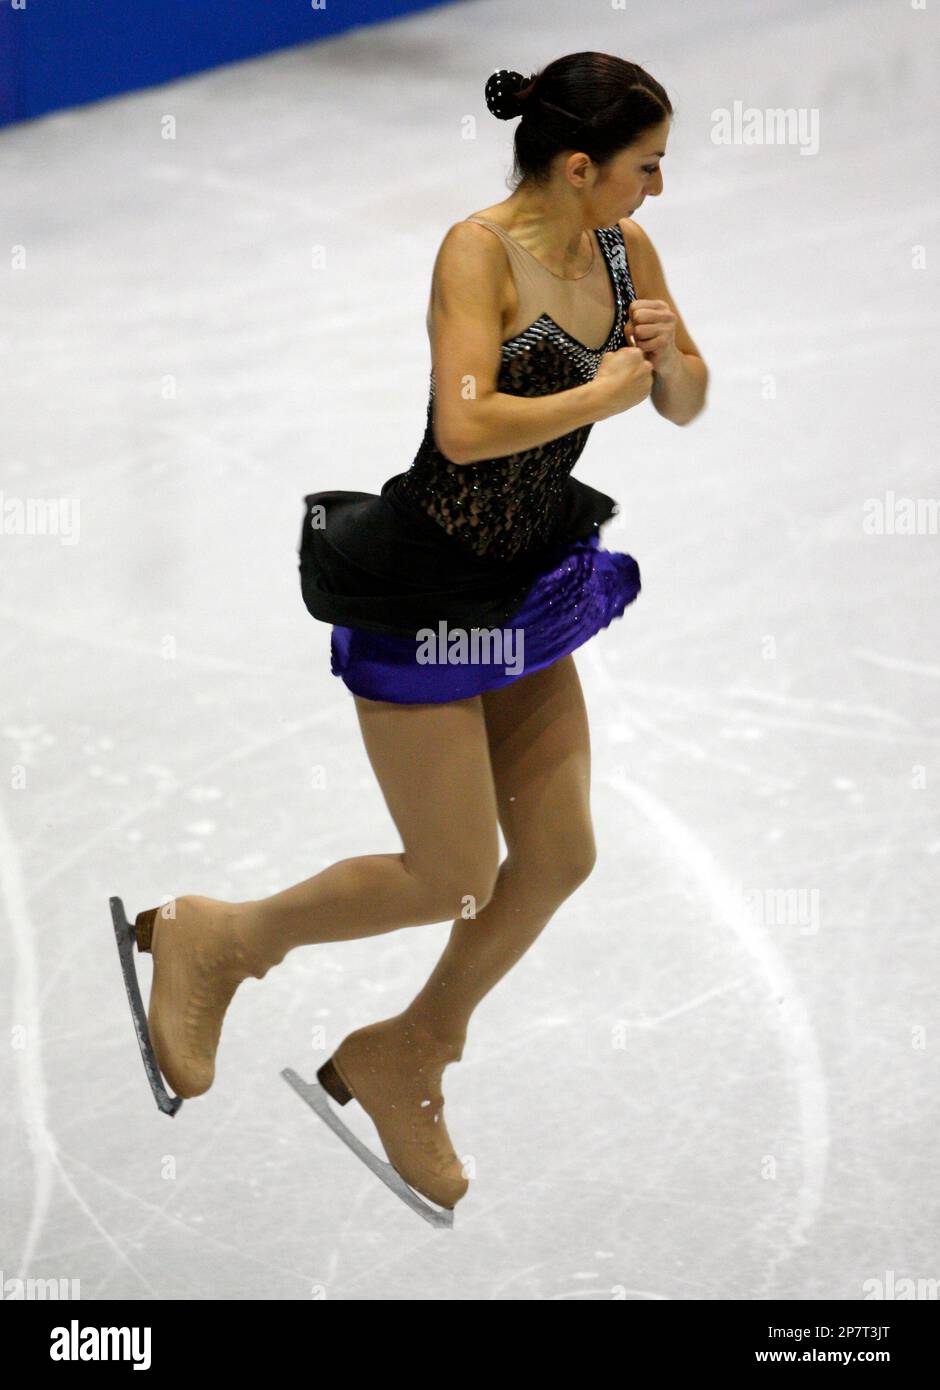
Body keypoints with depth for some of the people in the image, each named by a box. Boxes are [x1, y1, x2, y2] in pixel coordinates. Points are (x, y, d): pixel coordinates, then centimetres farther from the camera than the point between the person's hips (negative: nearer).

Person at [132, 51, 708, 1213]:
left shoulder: (625, 250, 2)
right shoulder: (480, 249, -20)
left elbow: (685, 407, 12)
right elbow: (468, 426, -33)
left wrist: (669, 353, -10)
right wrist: (603, 392, -20)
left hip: (524, 590, 8)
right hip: (421, 586, -8)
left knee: (560, 857, 9)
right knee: (453, 881, -1)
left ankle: (401, 1057, 30)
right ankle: (211, 939, 20)